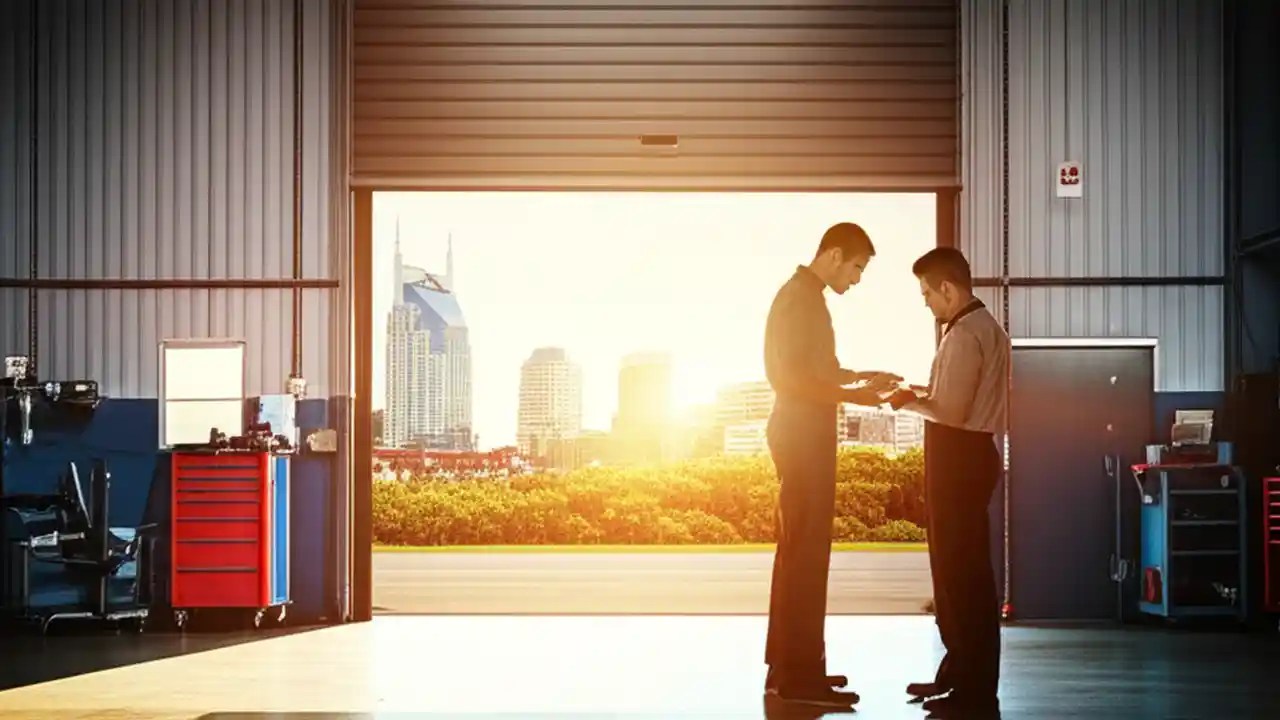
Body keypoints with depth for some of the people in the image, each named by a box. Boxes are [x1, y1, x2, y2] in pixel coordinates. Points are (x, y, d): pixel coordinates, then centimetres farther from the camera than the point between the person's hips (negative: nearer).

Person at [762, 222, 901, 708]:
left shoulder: (805, 296, 16)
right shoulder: (799, 298, -14)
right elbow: (790, 378, -21)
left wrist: (858, 377, 14)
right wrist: (852, 395, -19)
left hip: (805, 436, 11)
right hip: (802, 436, -11)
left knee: (798, 549, 13)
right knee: (806, 552, -8)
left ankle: (789, 667, 19)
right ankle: (799, 676, -6)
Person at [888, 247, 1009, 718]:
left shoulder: (964, 334, -16)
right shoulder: (985, 327, 16)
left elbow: (952, 411, -20)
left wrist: (910, 403, -5)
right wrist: (923, 391, 11)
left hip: (959, 457, -11)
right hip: (973, 453, 11)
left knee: (961, 569, -6)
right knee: (960, 566, 15)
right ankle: (960, 674, 23)